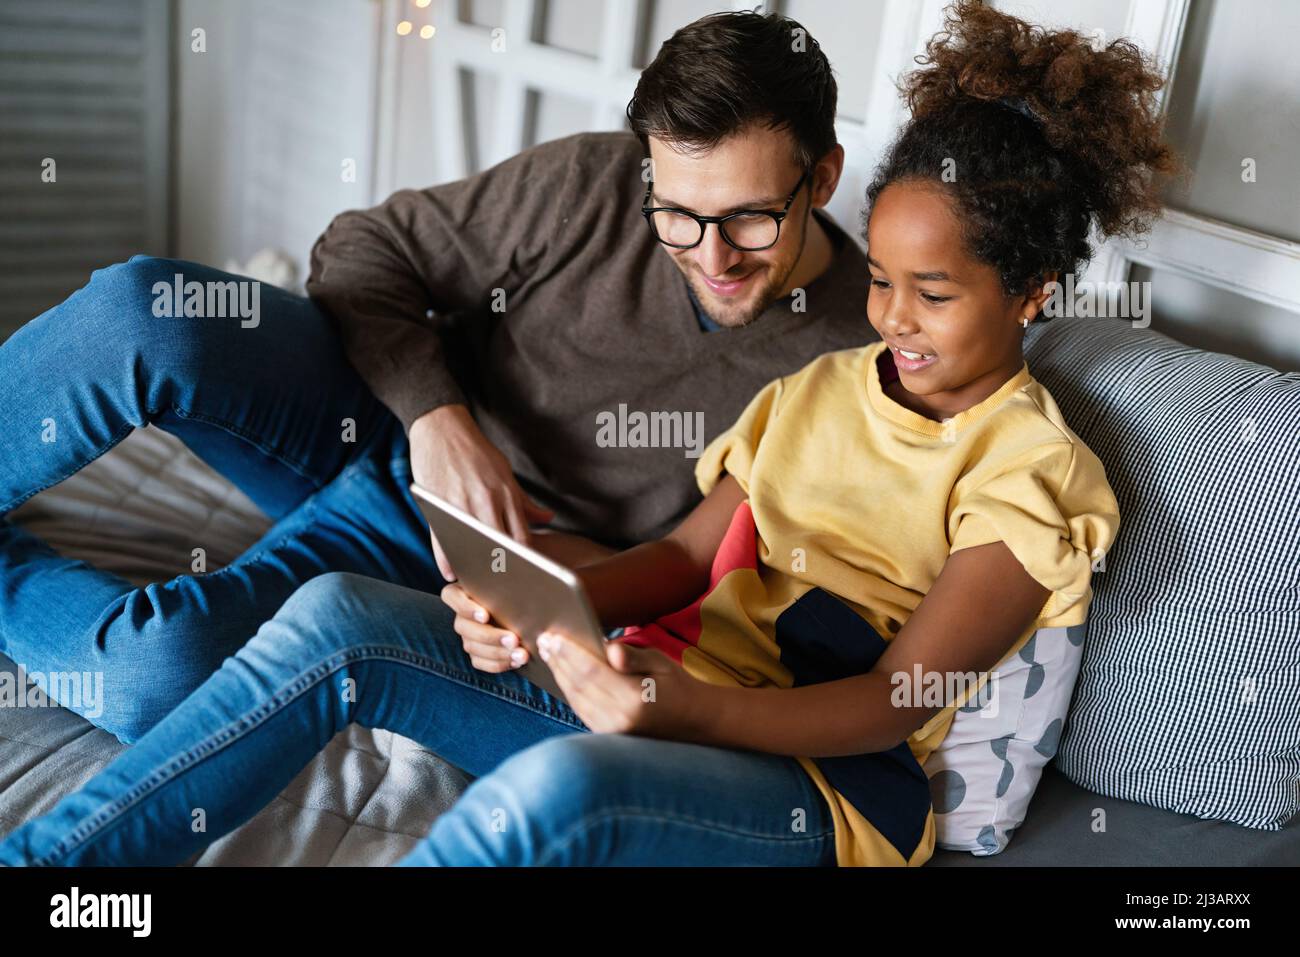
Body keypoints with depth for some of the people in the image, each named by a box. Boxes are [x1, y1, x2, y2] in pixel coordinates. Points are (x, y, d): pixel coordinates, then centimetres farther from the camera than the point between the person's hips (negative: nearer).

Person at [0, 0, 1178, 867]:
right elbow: (688, 553, 11)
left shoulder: (1033, 470, -4)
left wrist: (685, 710, -31)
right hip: (663, 687, 6)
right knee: (338, 617, -14)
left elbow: (898, 699, -14)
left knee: (557, 785, -39)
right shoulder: (824, 386, 16)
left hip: (819, 786, -6)